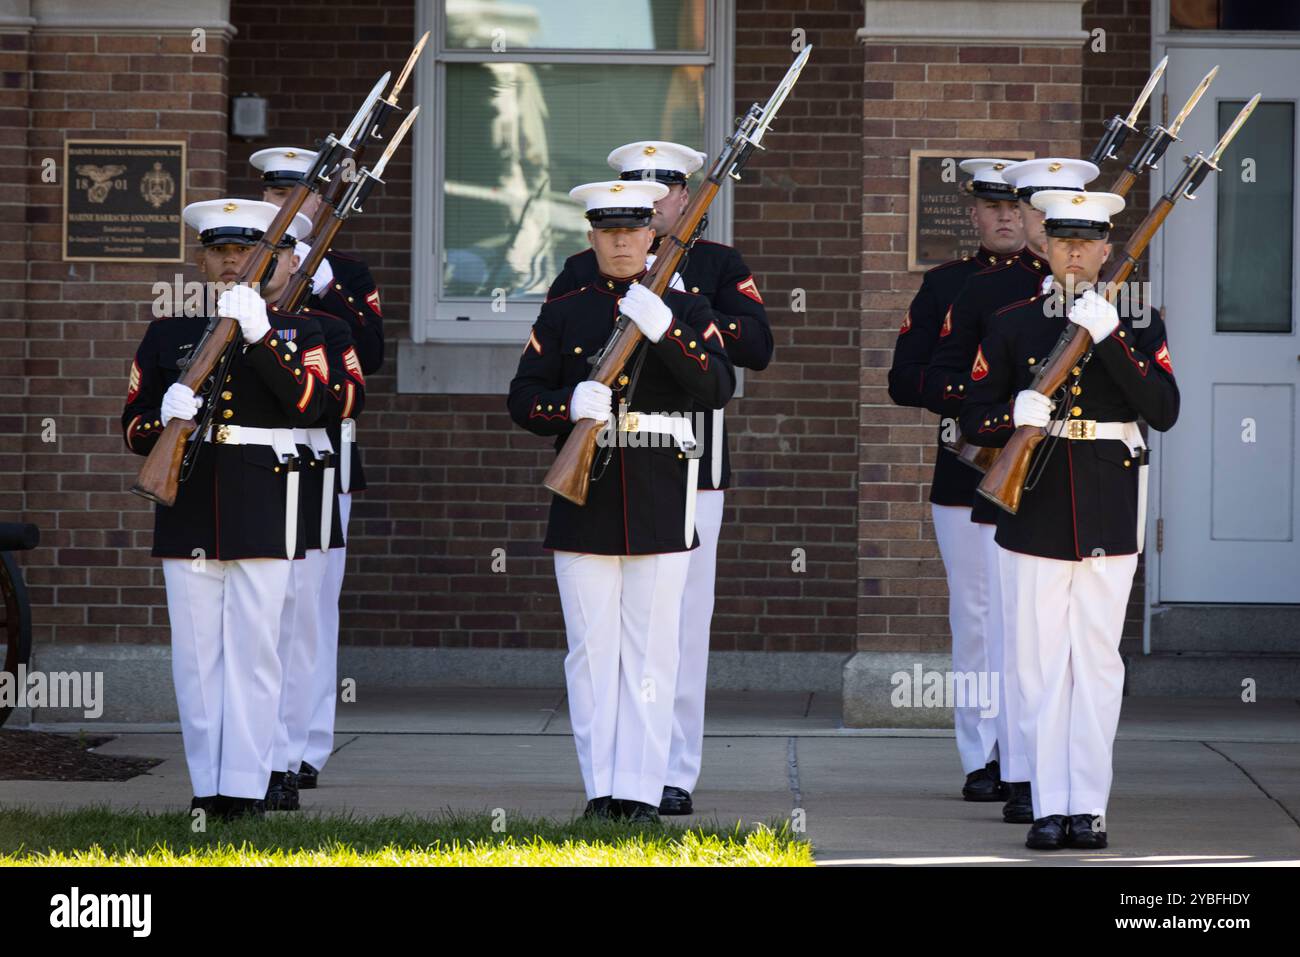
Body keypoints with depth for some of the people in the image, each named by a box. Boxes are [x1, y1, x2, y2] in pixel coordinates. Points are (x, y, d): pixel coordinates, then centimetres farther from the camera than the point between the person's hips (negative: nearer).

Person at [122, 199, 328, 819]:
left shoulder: (297, 333, 5)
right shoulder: (169, 334, 11)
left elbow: (309, 404, -14)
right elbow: (133, 427, 10)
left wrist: (259, 336, -24)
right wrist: (165, 417, -13)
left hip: (264, 509, -2)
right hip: (188, 511, 2)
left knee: (252, 649, -3)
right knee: (196, 652, 2)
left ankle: (245, 786, 0)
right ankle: (206, 786, 8)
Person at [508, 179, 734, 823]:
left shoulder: (686, 312, 6)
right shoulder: (563, 315, 8)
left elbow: (718, 390, -8)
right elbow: (523, 401, 2)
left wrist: (665, 331, -22)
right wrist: (571, 403, -19)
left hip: (660, 502, -1)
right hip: (584, 500, 1)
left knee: (650, 650, -1)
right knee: (592, 649, 1)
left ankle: (640, 790, 1)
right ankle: (600, 789, 6)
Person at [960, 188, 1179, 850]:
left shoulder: (1138, 323, 5)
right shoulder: (1012, 324, 6)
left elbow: (1164, 411, -9)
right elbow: (973, 419, 5)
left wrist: (1110, 339, -18)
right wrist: (1016, 416, -17)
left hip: (1108, 513, -1)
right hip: (1034, 514, 1)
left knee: (1097, 659, 0)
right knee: (1040, 662, -1)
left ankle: (1090, 806, 3)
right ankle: (1049, 807, 3)